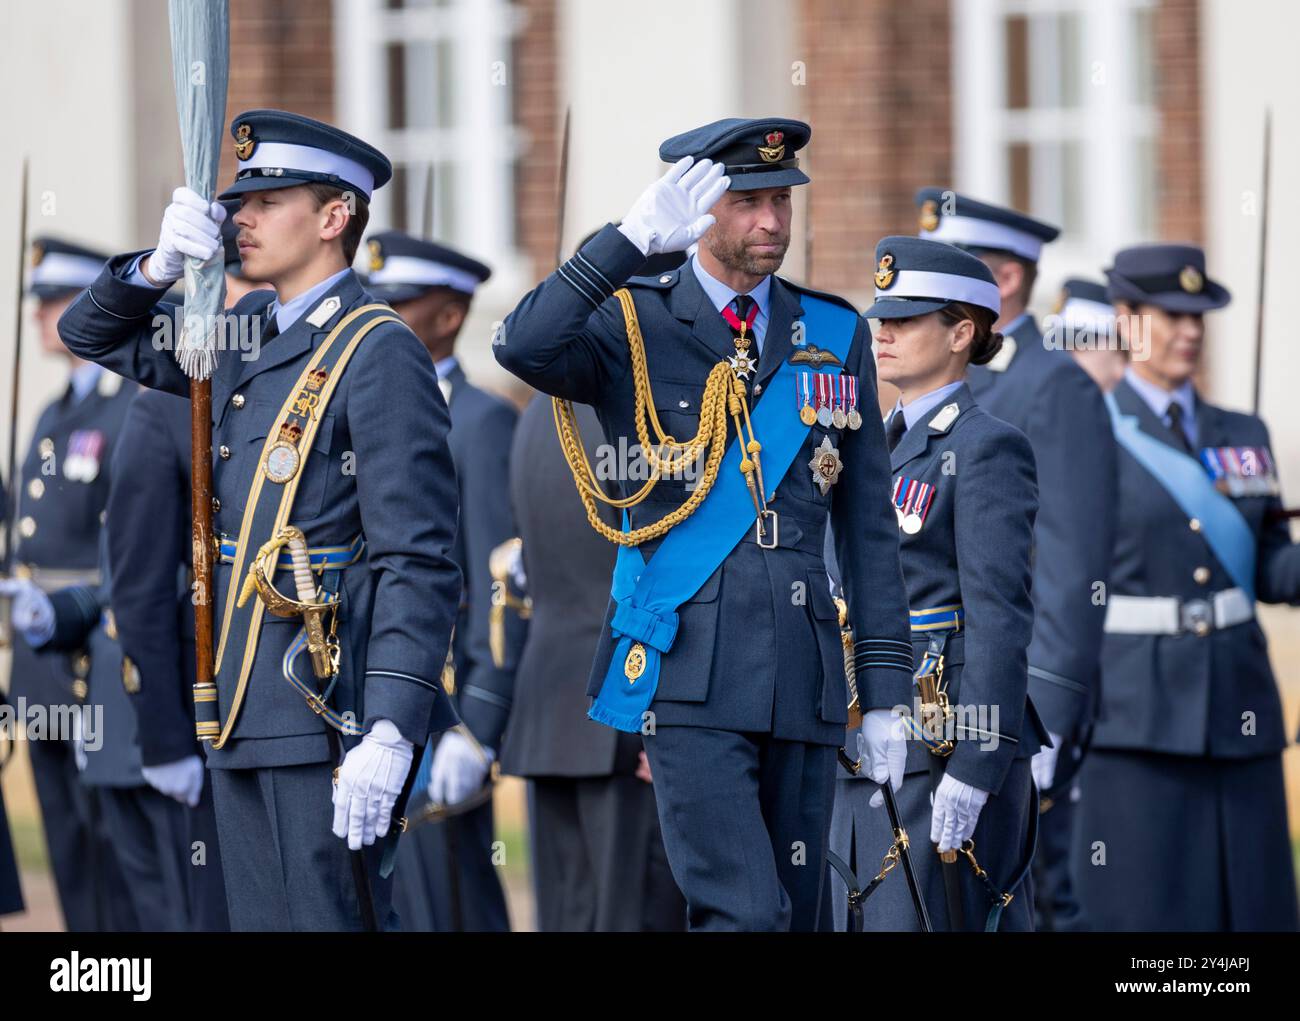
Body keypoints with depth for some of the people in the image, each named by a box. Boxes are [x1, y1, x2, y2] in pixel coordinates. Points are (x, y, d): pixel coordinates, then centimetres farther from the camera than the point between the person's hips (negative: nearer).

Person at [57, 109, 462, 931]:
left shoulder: (379, 354, -12)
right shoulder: (248, 335, 13)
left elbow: (420, 564, -17)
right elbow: (94, 335, 25)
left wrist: (390, 733, -25)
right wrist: (161, 264, 2)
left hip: (328, 709, -8)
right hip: (245, 708, 9)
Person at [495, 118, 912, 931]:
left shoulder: (837, 337, 13)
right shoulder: (633, 326, 3)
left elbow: (869, 526, 14)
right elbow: (524, 348, -20)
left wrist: (887, 692, 8)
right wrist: (636, 239, -25)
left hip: (804, 680, 4)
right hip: (690, 674, -4)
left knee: (796, 912, 7)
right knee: (744, 913, -17)